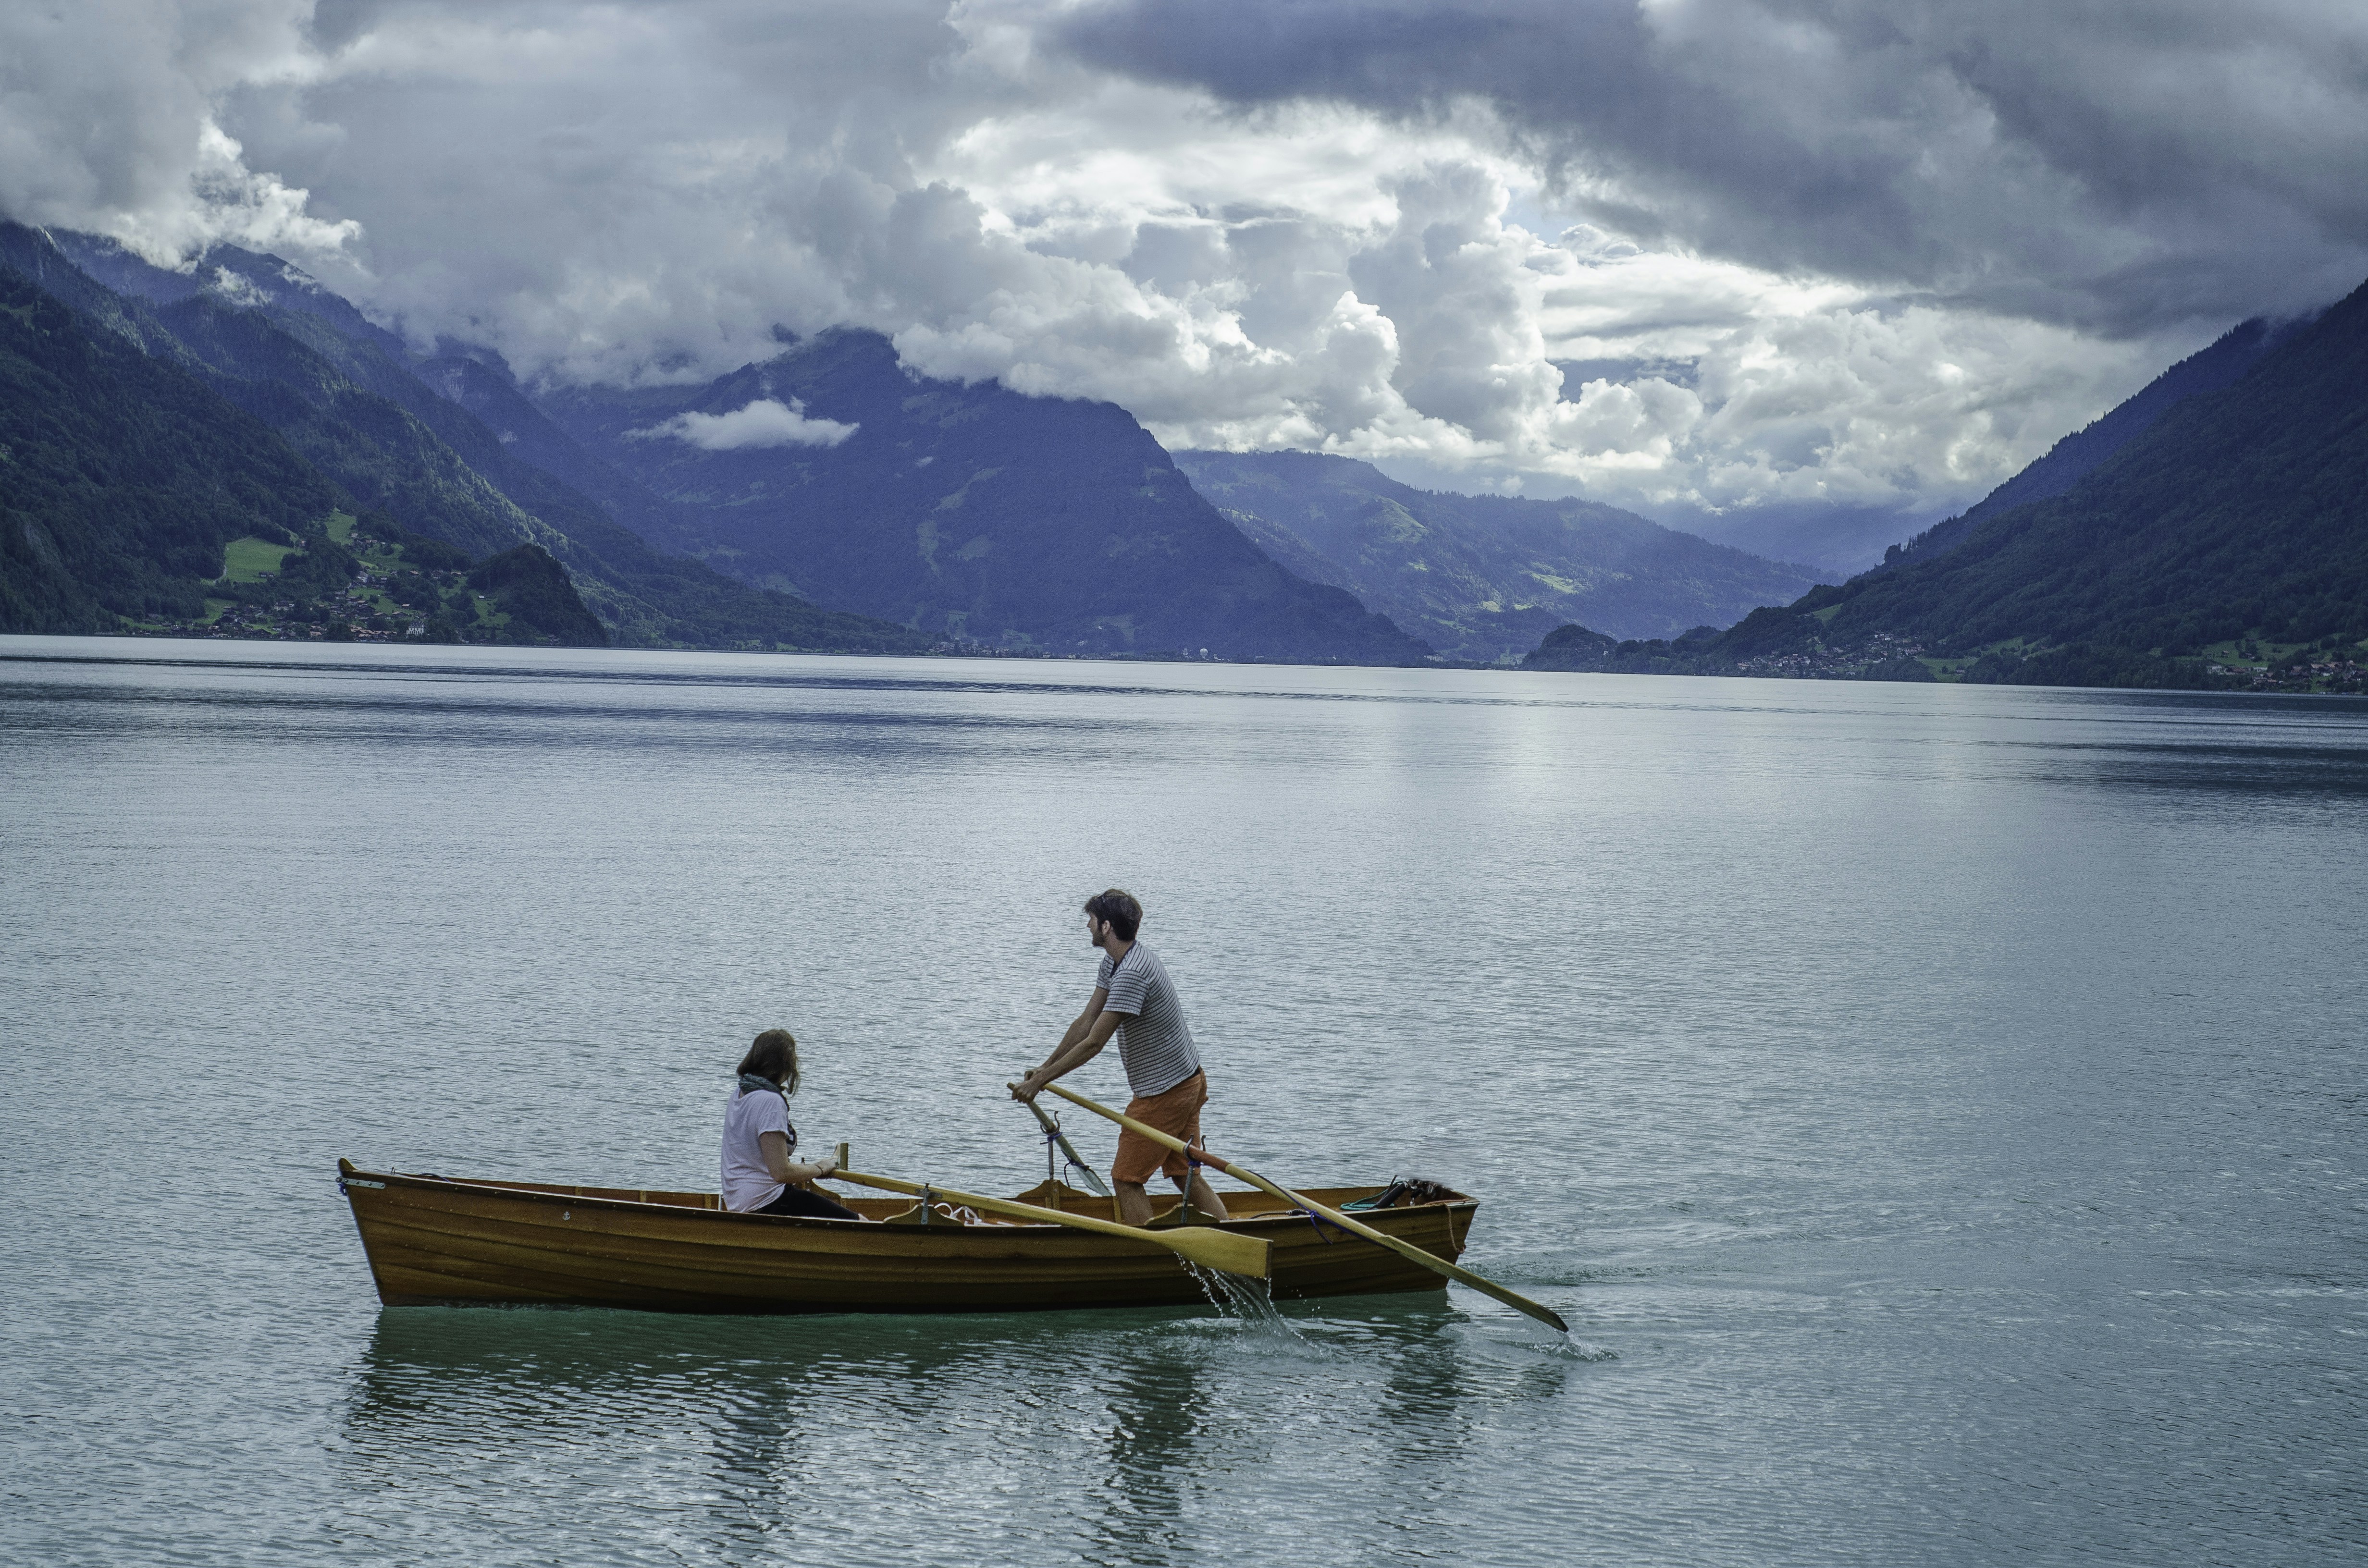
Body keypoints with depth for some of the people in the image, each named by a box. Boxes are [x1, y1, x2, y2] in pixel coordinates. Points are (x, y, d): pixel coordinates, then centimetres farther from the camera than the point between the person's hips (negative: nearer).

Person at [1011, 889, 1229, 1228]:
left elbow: (1093, 1044, -25)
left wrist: (1038, 1082, -18)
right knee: (1184, 1174, 15)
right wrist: (1043, 1069, 7)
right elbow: (1085, 1023, 9)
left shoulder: (1131, 974, -27)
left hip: (1164, 1093, -10)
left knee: (1126, 1178, -1)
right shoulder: (1113, 962, 5)